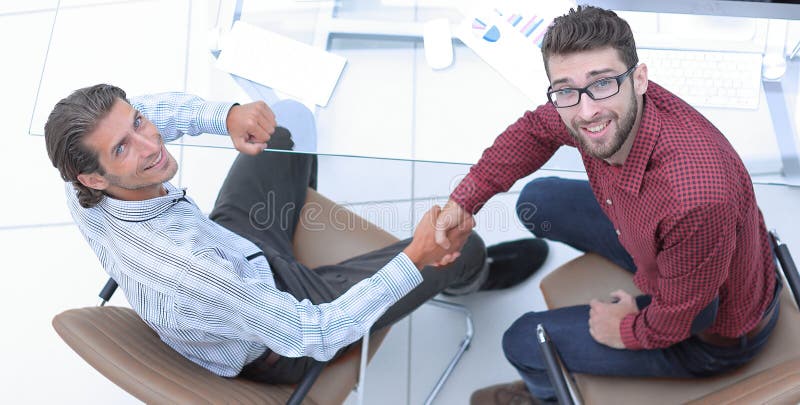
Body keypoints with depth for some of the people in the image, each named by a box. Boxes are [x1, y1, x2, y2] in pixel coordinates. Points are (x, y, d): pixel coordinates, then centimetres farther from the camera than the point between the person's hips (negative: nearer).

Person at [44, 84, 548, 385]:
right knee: (462, 248, -3)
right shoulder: (189, 268, -48)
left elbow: (161, 107, -8)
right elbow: (314, 335, -37)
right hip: (275, 347, -6)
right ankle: (471, 278, 40)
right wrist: (415, 260, -37)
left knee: (287, 120, 20)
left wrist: (227, 114, -29)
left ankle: (296, 212, 54)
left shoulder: (83, 190, -26)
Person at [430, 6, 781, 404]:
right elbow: (535, 129, 1)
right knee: (538, 202, 12)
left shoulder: (696, 199, -45)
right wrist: (465, 198, -1)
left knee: (524, 342, -5)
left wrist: (625, 330, -8)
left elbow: (674, 324, -29)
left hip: (716, 332, -7)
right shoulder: (610, 111, -23)